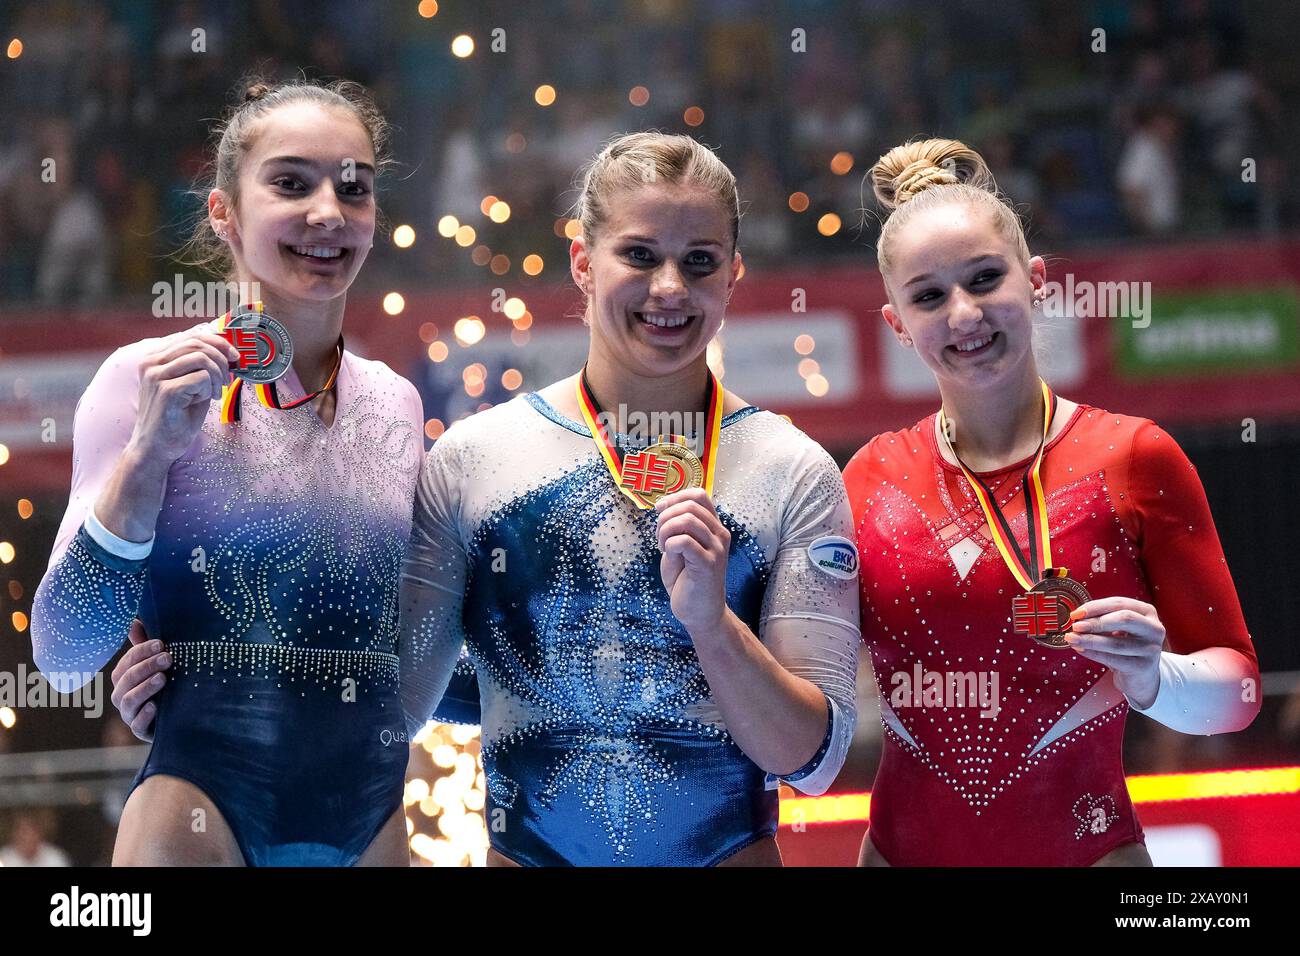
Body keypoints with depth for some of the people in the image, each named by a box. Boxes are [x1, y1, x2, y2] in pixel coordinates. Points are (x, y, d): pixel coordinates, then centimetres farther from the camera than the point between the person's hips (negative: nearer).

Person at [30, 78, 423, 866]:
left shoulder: (395, 406, 7)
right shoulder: (155, 381, -5)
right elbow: (63, 658, -11)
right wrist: (149, 450, -19)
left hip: (372, 819, 5)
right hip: (203, 813, -4)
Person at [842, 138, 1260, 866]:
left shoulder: (1136, 458, -6)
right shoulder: (872, 478, 1)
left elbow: (1237, 690, -4)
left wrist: (1150, 678, -22)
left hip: (1087, 849, -2)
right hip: (903, 847, 3)